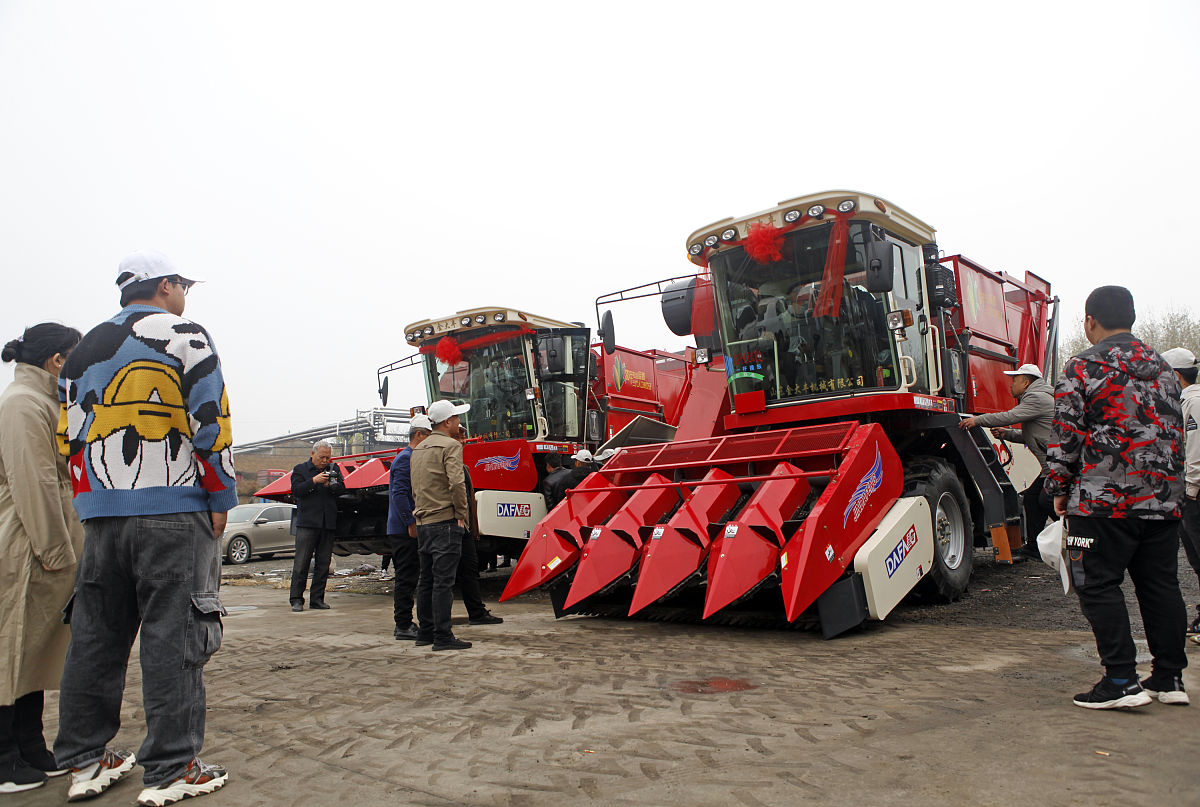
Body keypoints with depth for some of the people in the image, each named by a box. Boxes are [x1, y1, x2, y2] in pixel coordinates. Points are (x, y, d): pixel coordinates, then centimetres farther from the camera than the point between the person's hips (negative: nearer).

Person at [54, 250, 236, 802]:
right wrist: (221, 500, -6)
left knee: (96, 634, 13)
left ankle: (85, 761, 22)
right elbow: (210, 423, -10)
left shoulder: (83, 351, 18)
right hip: (173, 511, -7)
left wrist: (91, 505, 22)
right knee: (173, 635, -3)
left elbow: (70, 438, 17)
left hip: (101, 513, 7)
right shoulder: (184, 336, -2)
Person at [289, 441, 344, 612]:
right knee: (301, 562, -4)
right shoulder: (300, 469, 6)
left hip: (328, 524, 3)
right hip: (307, 523, -3)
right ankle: (296, 599, 2)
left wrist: (332, 485, -15)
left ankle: (317, 599, 12)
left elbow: (342, 489, 5)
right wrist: (314, 481, -18)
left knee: (323, 564, 5)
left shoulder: (334, 469, 13)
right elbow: (296, 490, -7)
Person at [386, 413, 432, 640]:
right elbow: (399, 494, -21)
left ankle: (404, 623, 20)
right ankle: (403, 626, -2)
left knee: (407, 578, 14)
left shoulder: (413, 458, 19)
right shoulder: (405, 458, -13)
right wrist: (411, 523, -23)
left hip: (406, 530, 10)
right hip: (404, 530, -10)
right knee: (406, 578, -6)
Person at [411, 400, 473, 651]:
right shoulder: (450, 445, -9)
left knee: (426, 579, 13)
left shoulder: (419, 449, 17)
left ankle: (425, 632, 20)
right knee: (443, 580, -6)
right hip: (445, 521, -8)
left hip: (423, 523, 8)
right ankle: (443, 637, -4)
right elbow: (457, 482, -21)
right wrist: (462, 514, -12)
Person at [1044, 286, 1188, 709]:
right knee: (1161, 585, 13)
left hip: (1103, 500, -7)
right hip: (1163, 500, 7)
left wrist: (1059, 490, 1)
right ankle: (1169, 678, 20)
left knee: (1099, 586, -1)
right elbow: (1177, 434, 20)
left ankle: (1122, 680, -2)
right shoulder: (1162, 368, 14)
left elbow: (1065, 436, -9)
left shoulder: (1083, 367, -6)